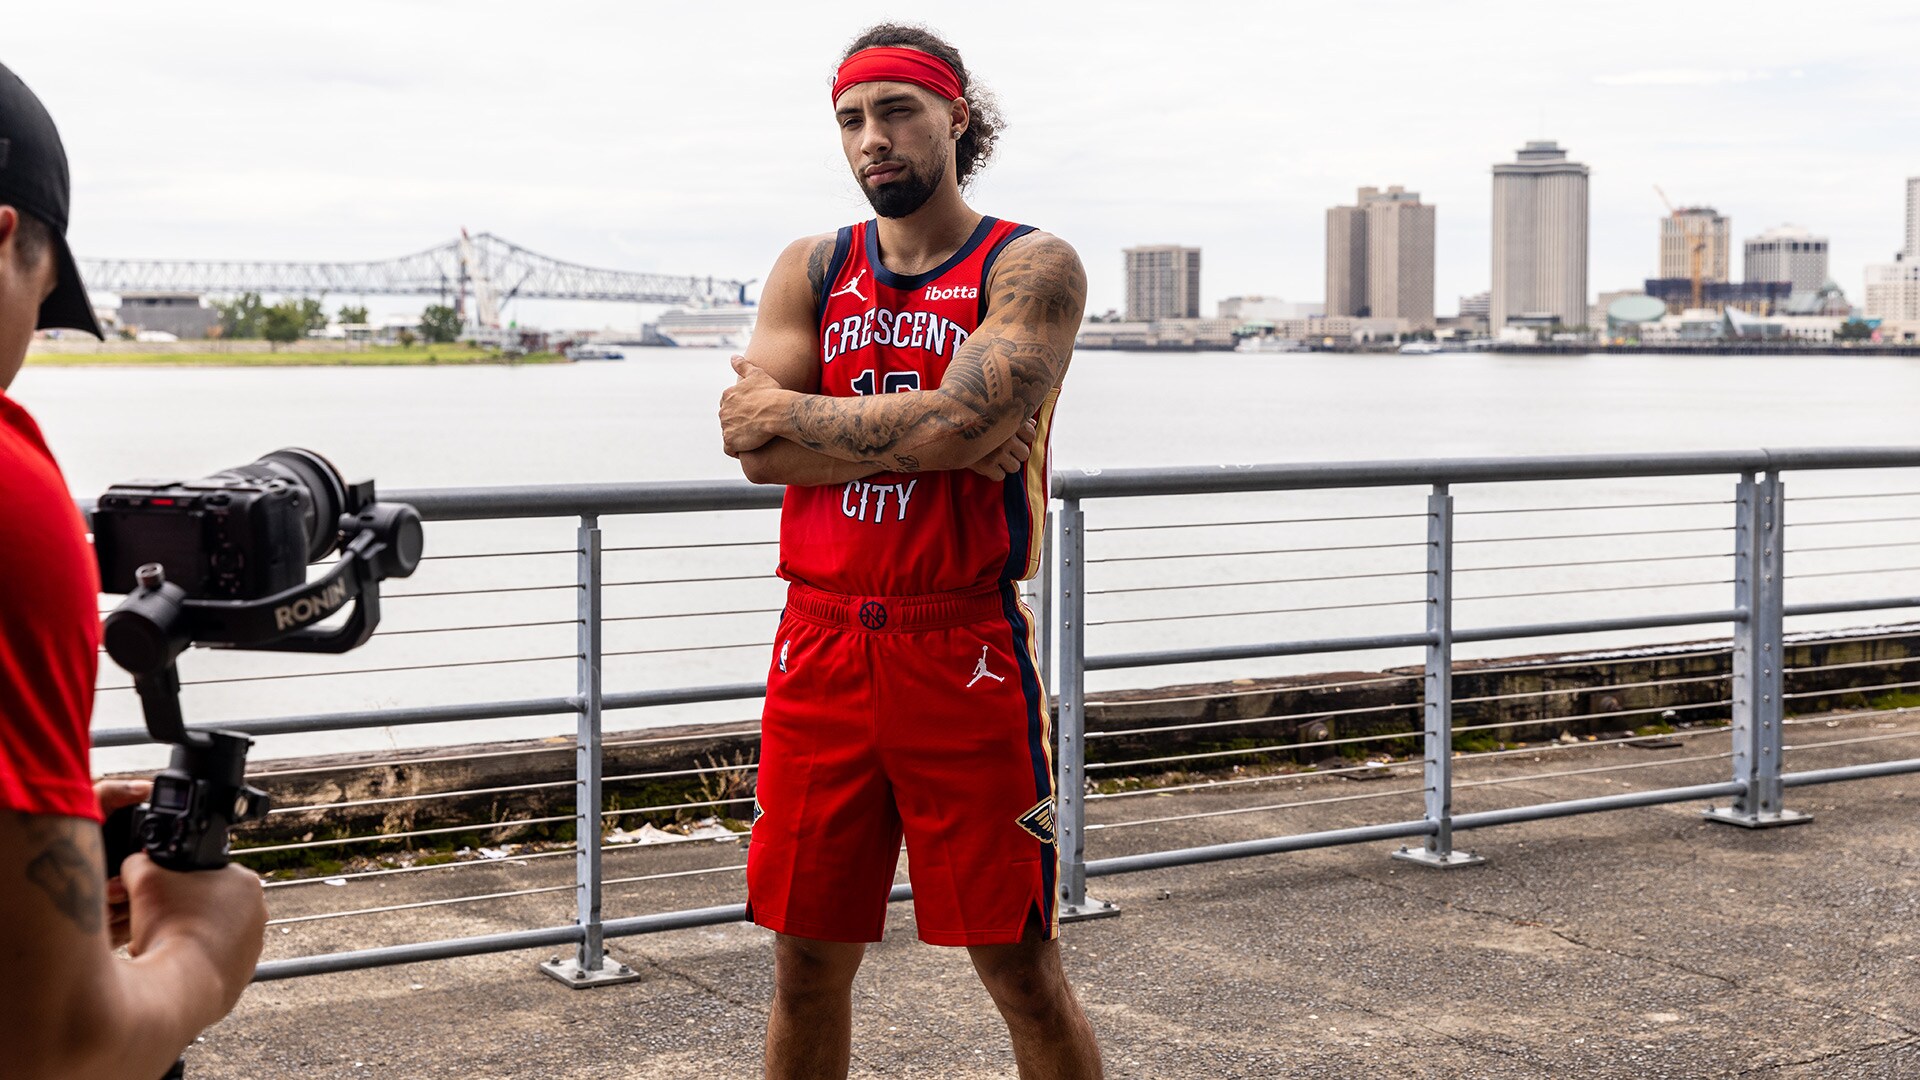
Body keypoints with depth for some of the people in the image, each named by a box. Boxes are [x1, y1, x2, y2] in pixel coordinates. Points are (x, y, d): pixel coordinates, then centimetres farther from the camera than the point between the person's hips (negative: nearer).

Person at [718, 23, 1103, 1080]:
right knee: (806, 964, 10)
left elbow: (962, 419, -18)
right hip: (819, 647, 4)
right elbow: (755, 446, -2)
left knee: (1021, 970, 2)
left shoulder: (1031, 268, -1)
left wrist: (796, 415, -6)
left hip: (964, 653, -4)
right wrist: (925, 435, -12)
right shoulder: (813, 270, 12)